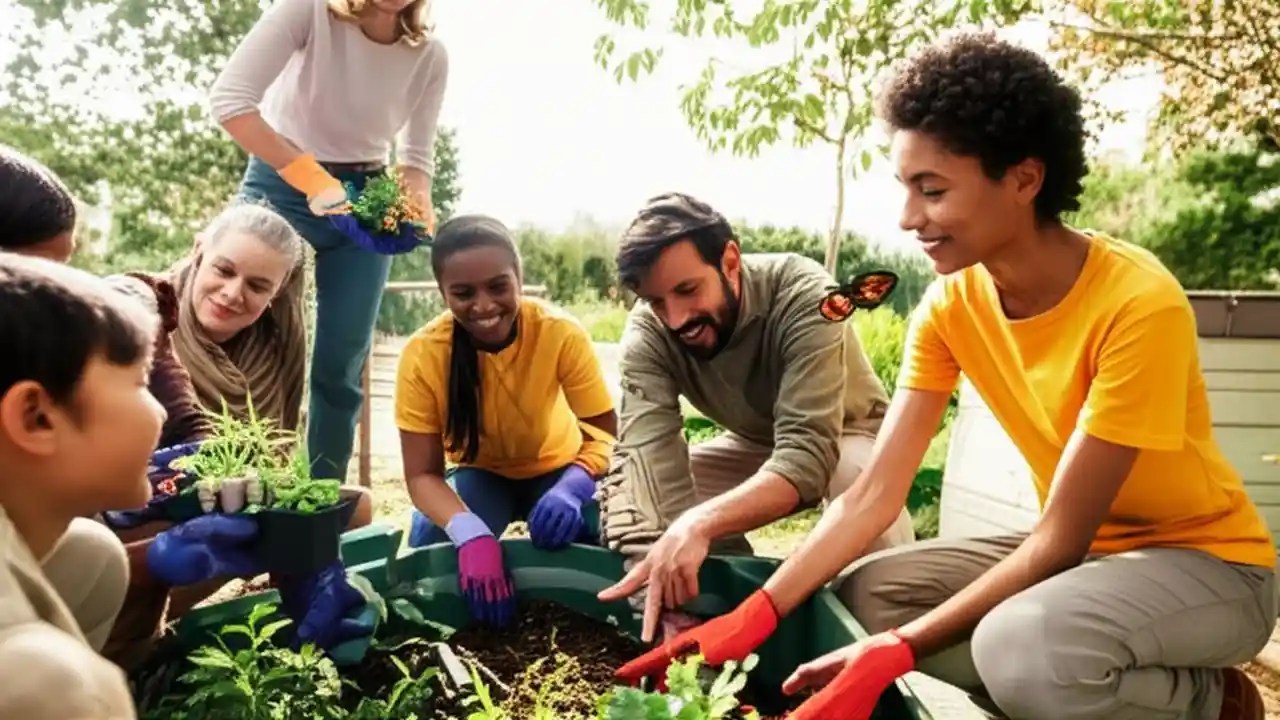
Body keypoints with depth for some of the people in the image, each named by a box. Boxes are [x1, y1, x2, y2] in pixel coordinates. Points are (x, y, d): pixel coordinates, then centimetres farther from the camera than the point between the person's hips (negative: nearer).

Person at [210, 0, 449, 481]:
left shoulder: (429, 56, -6)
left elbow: (417, 156, 0)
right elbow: (229, 98, -23)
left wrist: (416, 204, -21)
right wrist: (312, 179, -29)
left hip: (366, 199, 3)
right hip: (282, 184, -2)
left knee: (339, 366, 3)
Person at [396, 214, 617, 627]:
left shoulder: (562, 334, -30)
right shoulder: (422, 354, -27)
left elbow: (605, 434, -25)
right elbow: (422, 474, -24)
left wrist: (572, 487, -49)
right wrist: (472, 534, -45)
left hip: (555, 468, 0)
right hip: (479, 473, 1)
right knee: (430, 541, -29)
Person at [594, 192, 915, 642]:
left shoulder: (803, 296, -35)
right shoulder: (647, 333, -25)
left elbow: (809, 456, -44)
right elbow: (646, 454, -35)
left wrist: (700, 522, -60)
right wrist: (656, 586, -51)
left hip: (846, 440, -3)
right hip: (757, 446, 4)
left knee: (859, 475, -40)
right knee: (622, 492, -17)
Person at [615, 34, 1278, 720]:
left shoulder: (1139, 303, -28)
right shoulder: (950, 305, -10)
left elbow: (1060, 538, -26)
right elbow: (875, 492, -13)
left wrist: (894, 652, -30)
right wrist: (755, 615, -23)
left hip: (1209, 559, -5)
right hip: (1081, 548, 6)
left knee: (1022, 644, -34)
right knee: (872, 590, -12)